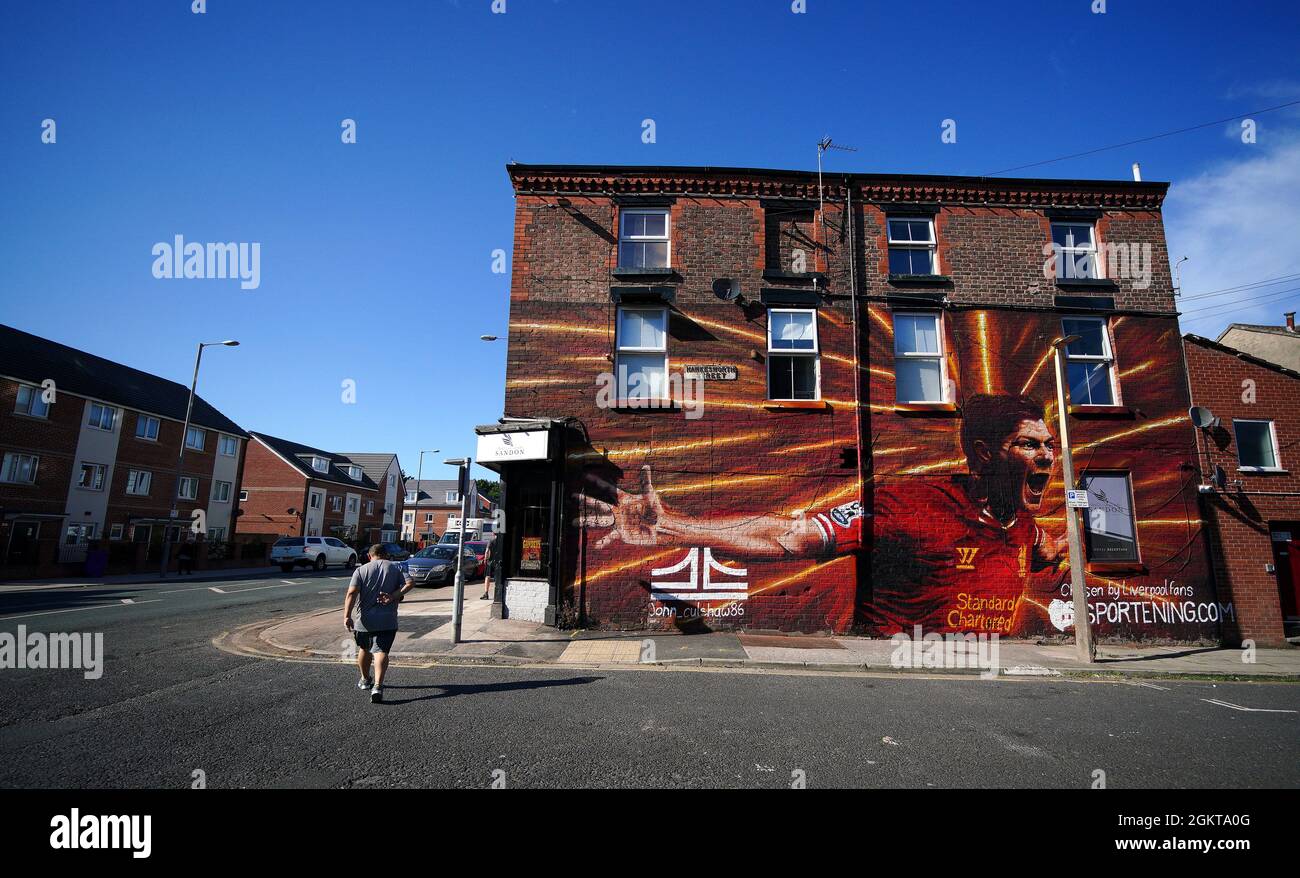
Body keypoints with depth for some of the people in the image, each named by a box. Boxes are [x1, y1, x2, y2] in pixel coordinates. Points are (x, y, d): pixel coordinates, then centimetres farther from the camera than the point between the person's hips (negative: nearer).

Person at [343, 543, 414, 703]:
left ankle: (365, 680, 40)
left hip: (364, 620, 1)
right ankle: (378, 685, -22)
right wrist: (393, 596, -8)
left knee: (364, 649, 22)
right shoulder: (396, 569, 6)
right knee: (381, 651, -4)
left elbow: (352, 593, -11)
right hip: (388, 621, -1)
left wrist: (347, 615, -15)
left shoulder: (361, 570, 3)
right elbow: (410, 583, -8)